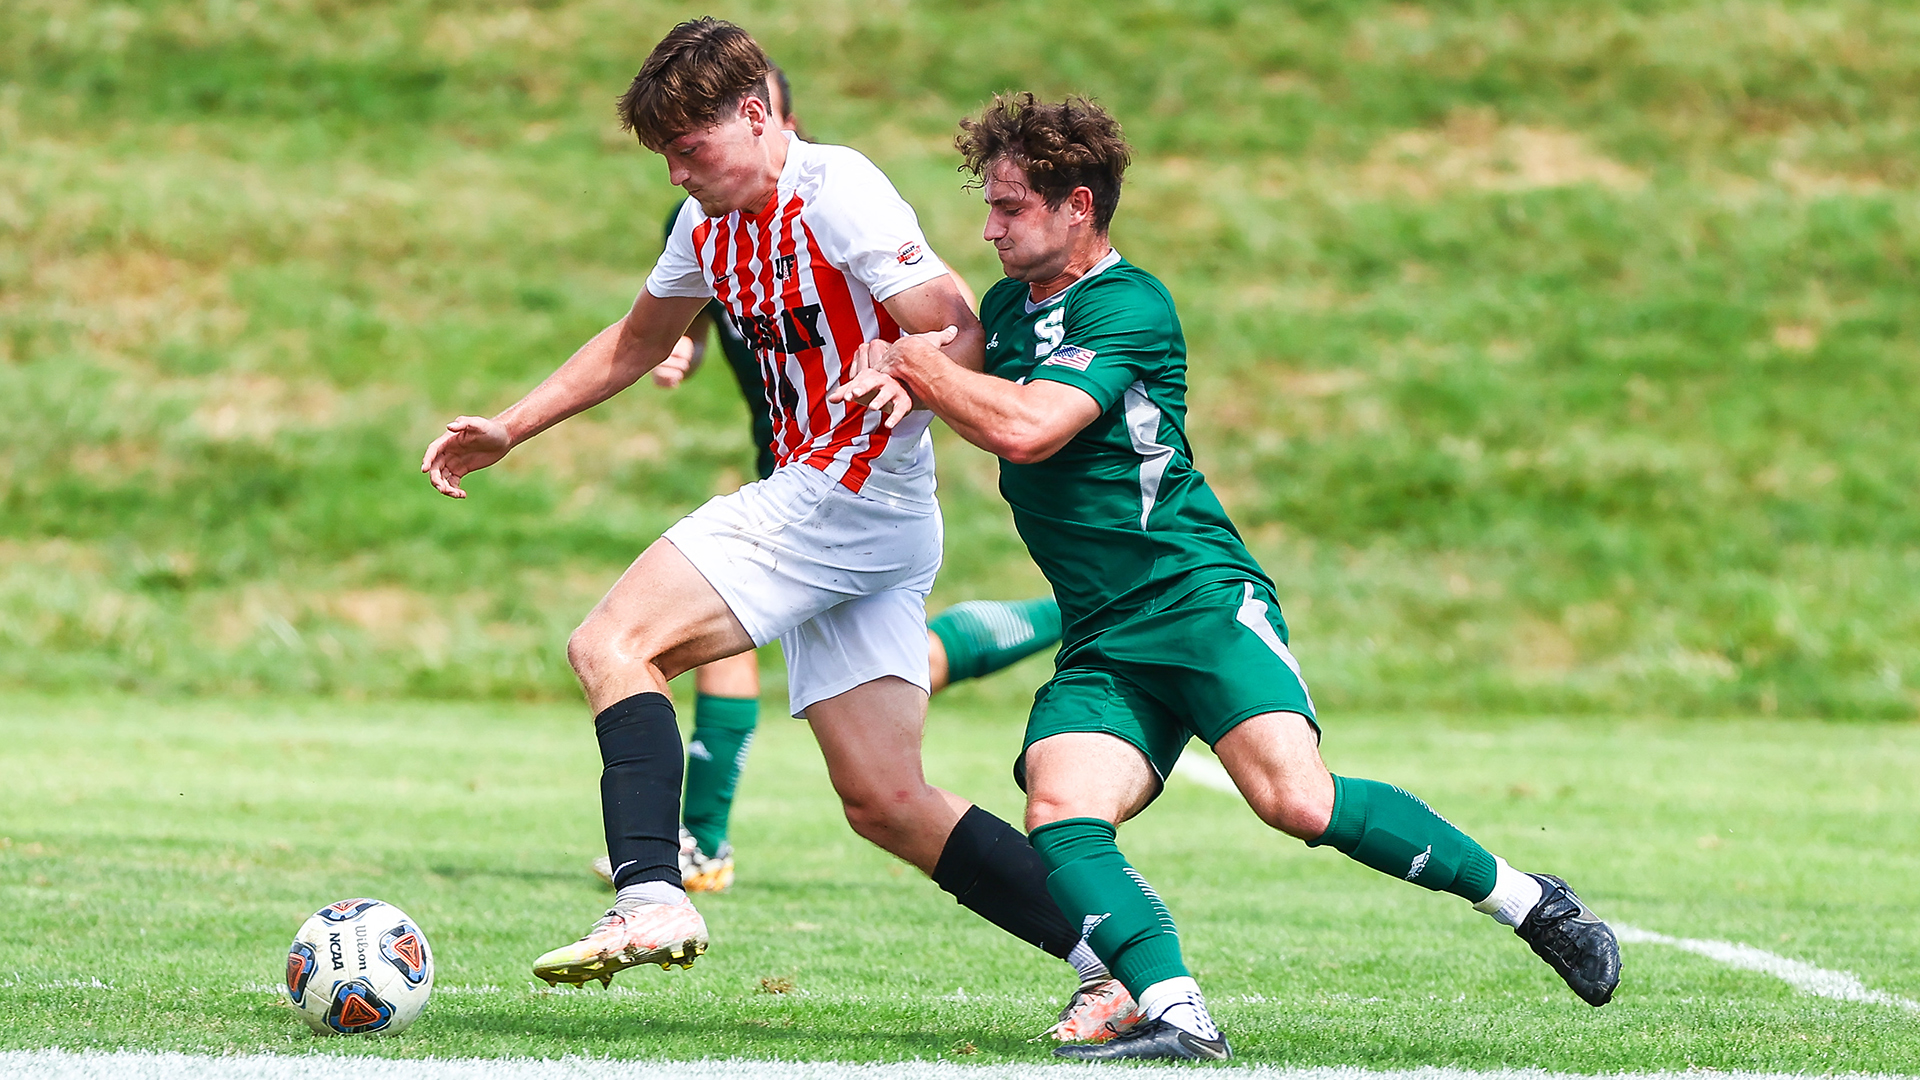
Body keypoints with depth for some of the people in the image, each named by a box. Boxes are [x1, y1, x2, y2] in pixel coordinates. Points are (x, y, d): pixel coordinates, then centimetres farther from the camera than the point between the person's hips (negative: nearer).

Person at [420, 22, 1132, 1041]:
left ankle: (649, 899, -26)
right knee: (885, 802, 3)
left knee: (612, 643, -15)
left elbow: (964, 335, -17)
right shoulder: (709, 226, 15)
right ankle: (1110, 955, 4)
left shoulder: (838, 195, -11)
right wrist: (506, 430, 29)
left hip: (851, 491, -9)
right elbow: (635, 343, 31)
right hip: (816, 504, 9)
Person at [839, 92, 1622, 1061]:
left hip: (1200, 601, -7)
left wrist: (910, 362, -9)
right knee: (1060, 821, -21)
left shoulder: (1126, 308, -9)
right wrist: (894, 369, 8)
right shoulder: (1008, 304, 16)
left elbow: (1027, 428, -21)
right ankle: (1175, 1016, -32)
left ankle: (1527, 900, -7)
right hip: (1100, 646, 7)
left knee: (1298, 801, -24)